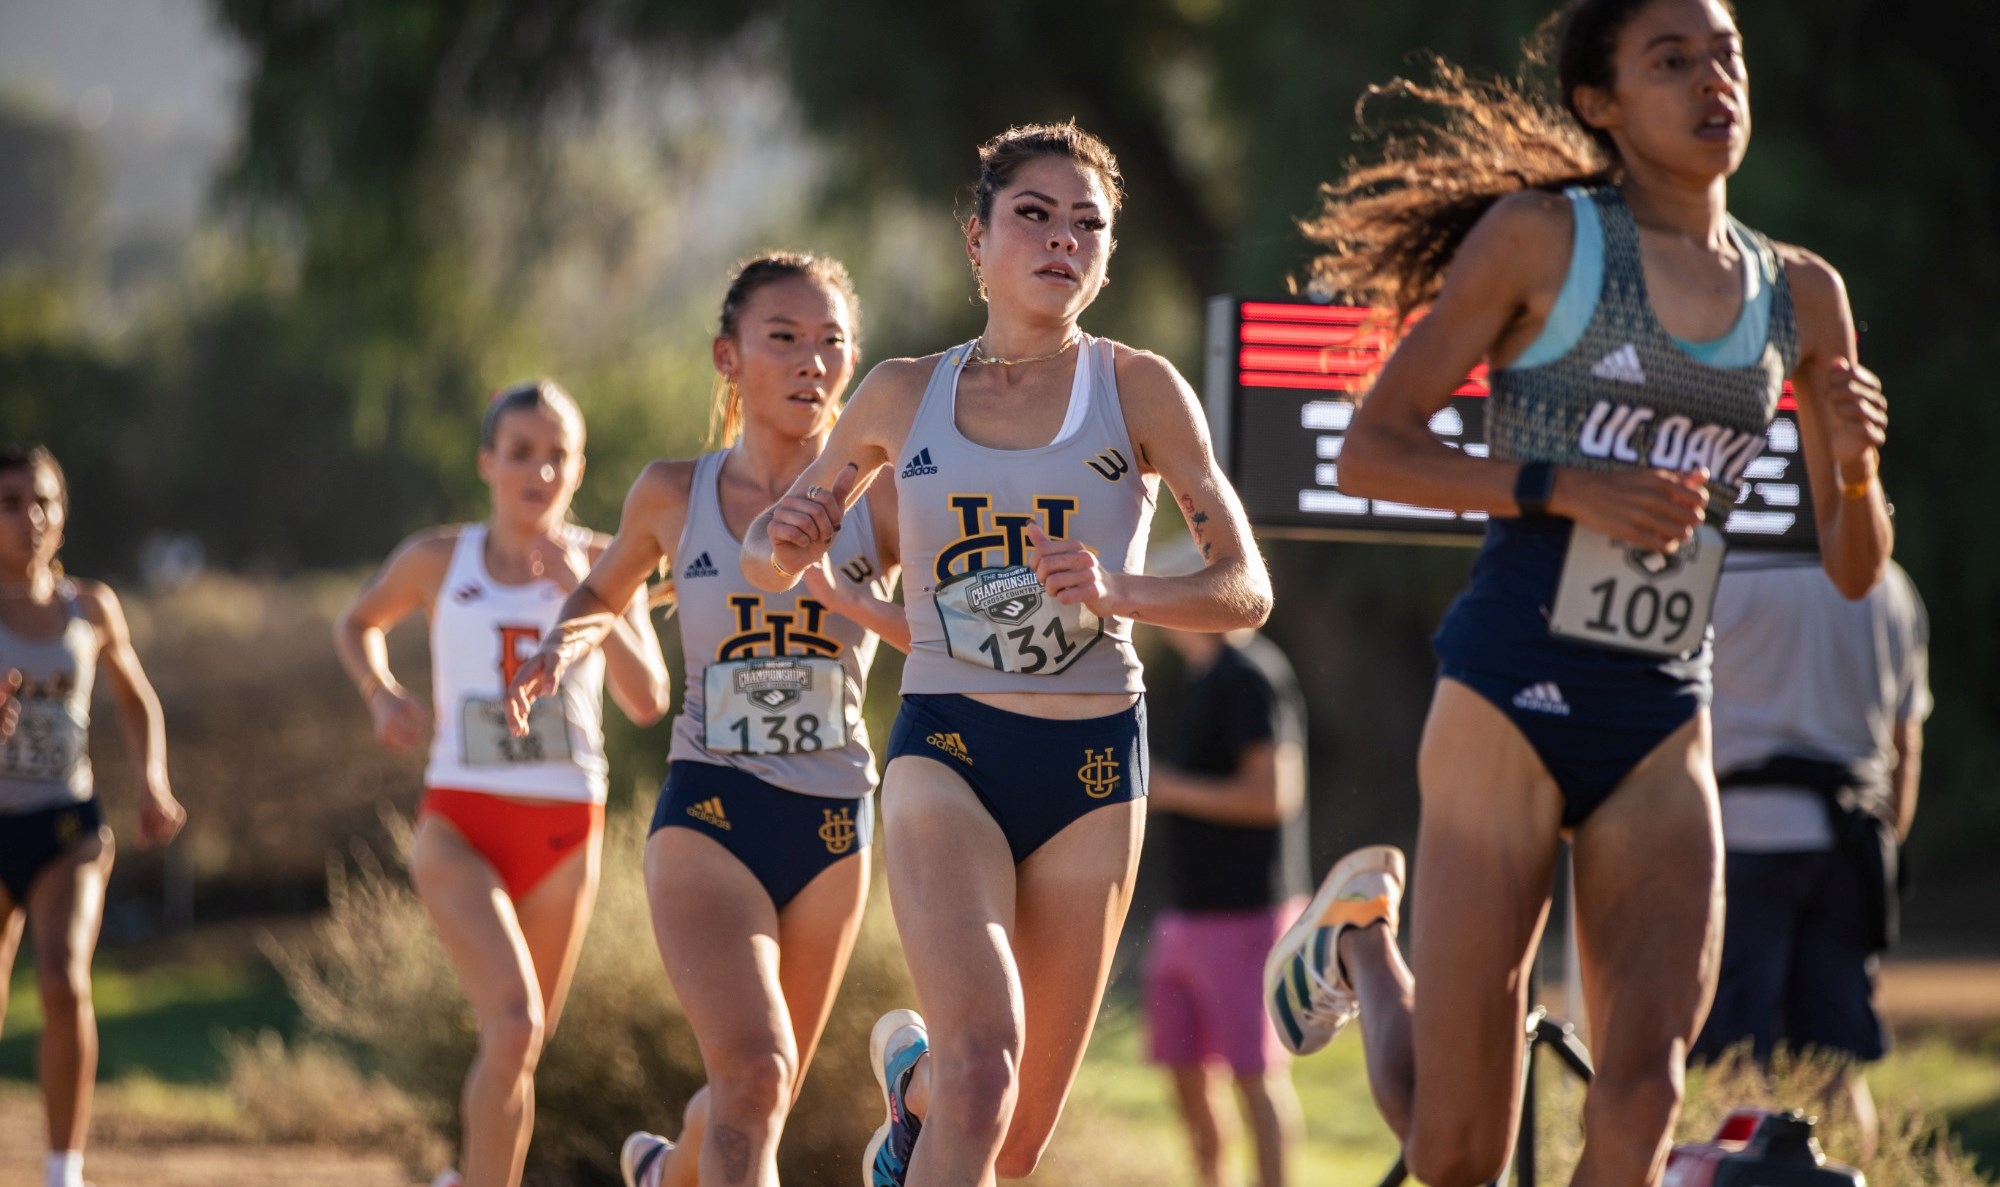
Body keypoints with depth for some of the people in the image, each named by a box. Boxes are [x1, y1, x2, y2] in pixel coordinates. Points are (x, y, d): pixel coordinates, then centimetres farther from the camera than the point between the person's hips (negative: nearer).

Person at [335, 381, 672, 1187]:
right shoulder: (438, 561, 1)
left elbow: (647, 701, -8)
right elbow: (358, 623, 20)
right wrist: (381, 695, 1)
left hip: (564, 836, 2)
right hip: (460, 828, -2)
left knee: (519, 1048, 14)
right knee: (515, 1024, -24)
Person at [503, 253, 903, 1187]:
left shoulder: (879, 500, -2)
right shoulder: (673, 497, 1)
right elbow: (604, 592, 21)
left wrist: (851, 600, -26)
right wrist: (563, 643, -1)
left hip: (833, 829, 2)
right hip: (707, 818, -2)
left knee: (756, 1095, 19)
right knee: (755, 1073, -26)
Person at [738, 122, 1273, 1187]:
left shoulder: (1138, 390, 0)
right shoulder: (903, 397, 5)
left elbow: (1245, 590, -4)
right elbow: (767, 565, 17)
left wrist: (1120, 592, -24)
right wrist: (784, 541, -8)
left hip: (1092, 768, 1)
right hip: (945, 750, -1)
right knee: (983, 1070, -28)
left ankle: (911, 1072, 42)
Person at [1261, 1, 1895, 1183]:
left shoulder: (1802, 298, 10)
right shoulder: (1540, 237, -4)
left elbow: (1854, 570, 14)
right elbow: (1371, 451, -4)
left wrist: (1855, 463, -8)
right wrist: (1564, 489, -16)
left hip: (1663, 730, 4)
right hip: (1511, 698, -4)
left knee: (1646, 1092, -15)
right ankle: (1361, 934, 32)